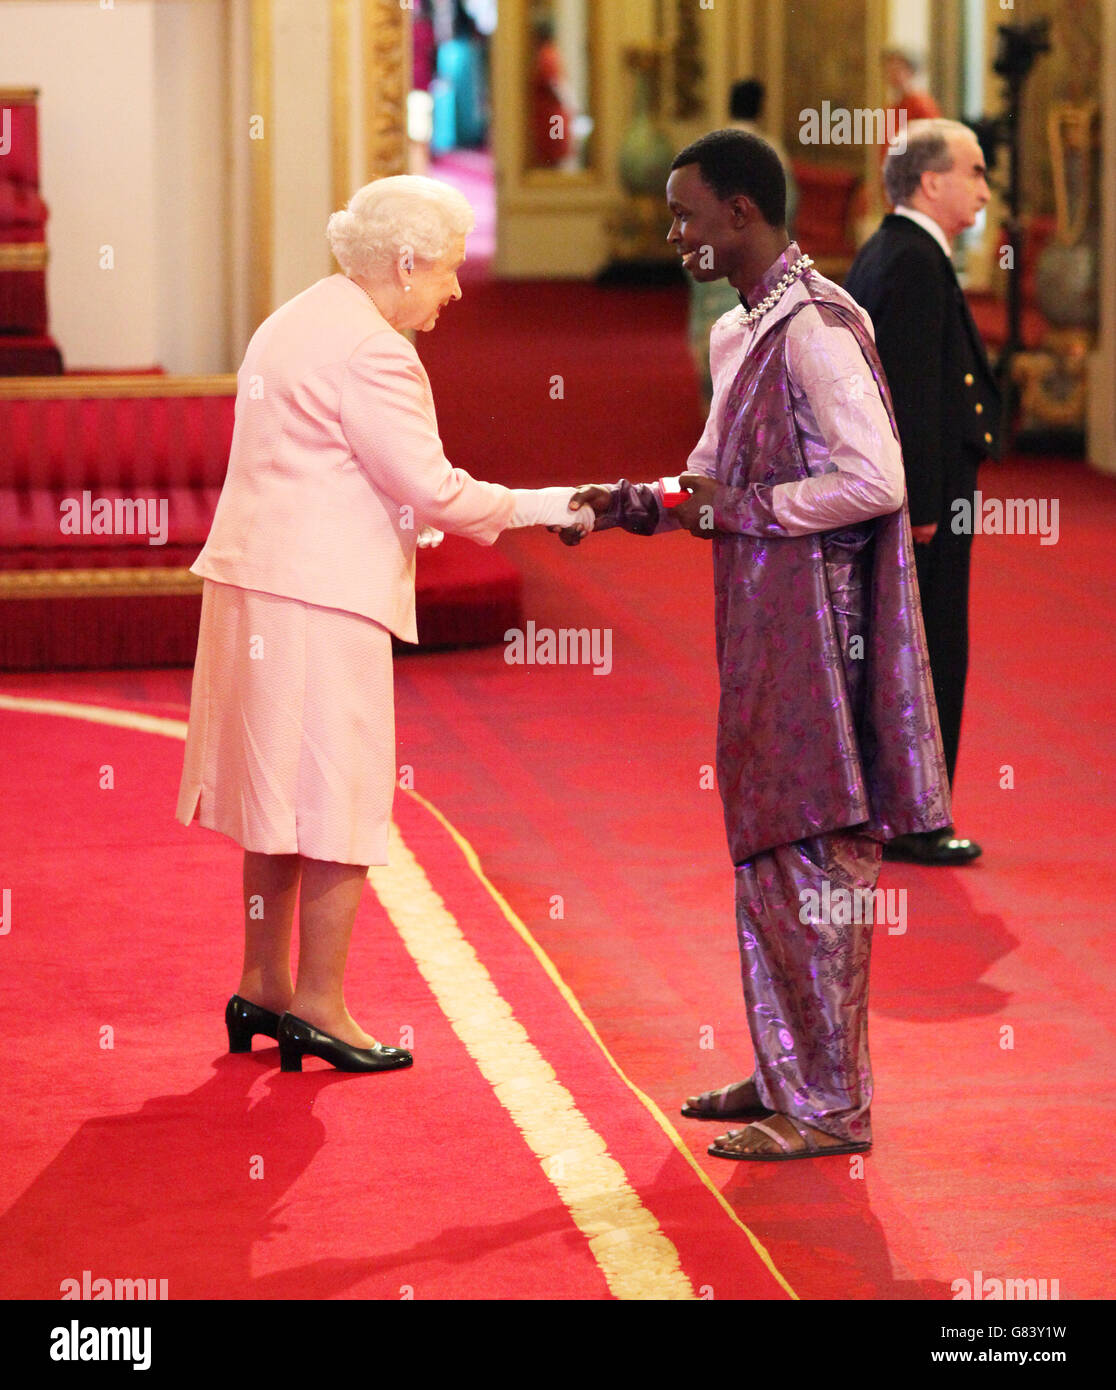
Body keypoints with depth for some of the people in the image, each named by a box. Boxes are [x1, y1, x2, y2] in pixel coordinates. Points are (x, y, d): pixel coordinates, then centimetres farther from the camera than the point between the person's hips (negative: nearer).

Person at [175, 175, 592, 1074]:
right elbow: (430, 487, -17)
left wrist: (404, 519, 21)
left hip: (258, 580, 10)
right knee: (338, 799, -3)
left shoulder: (295, 325, 17)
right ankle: (317, 1007, 1)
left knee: (282, 793, 15)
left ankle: (264, 985, 21)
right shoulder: (370, 351, -15)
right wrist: (540, 506, -7)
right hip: (322, 598, -10)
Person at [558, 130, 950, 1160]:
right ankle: (787, 1074, 23)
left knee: (809, 858, -6)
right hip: (766, 624, 10)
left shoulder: (815, 327, -15)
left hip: (813, 627, -10)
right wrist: (629, 503, 7)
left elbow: (875, 480, -22)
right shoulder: (743, 332, 15)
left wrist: (736, 509, -16)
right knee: (768, 848, 14)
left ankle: (829, 1105, 0)